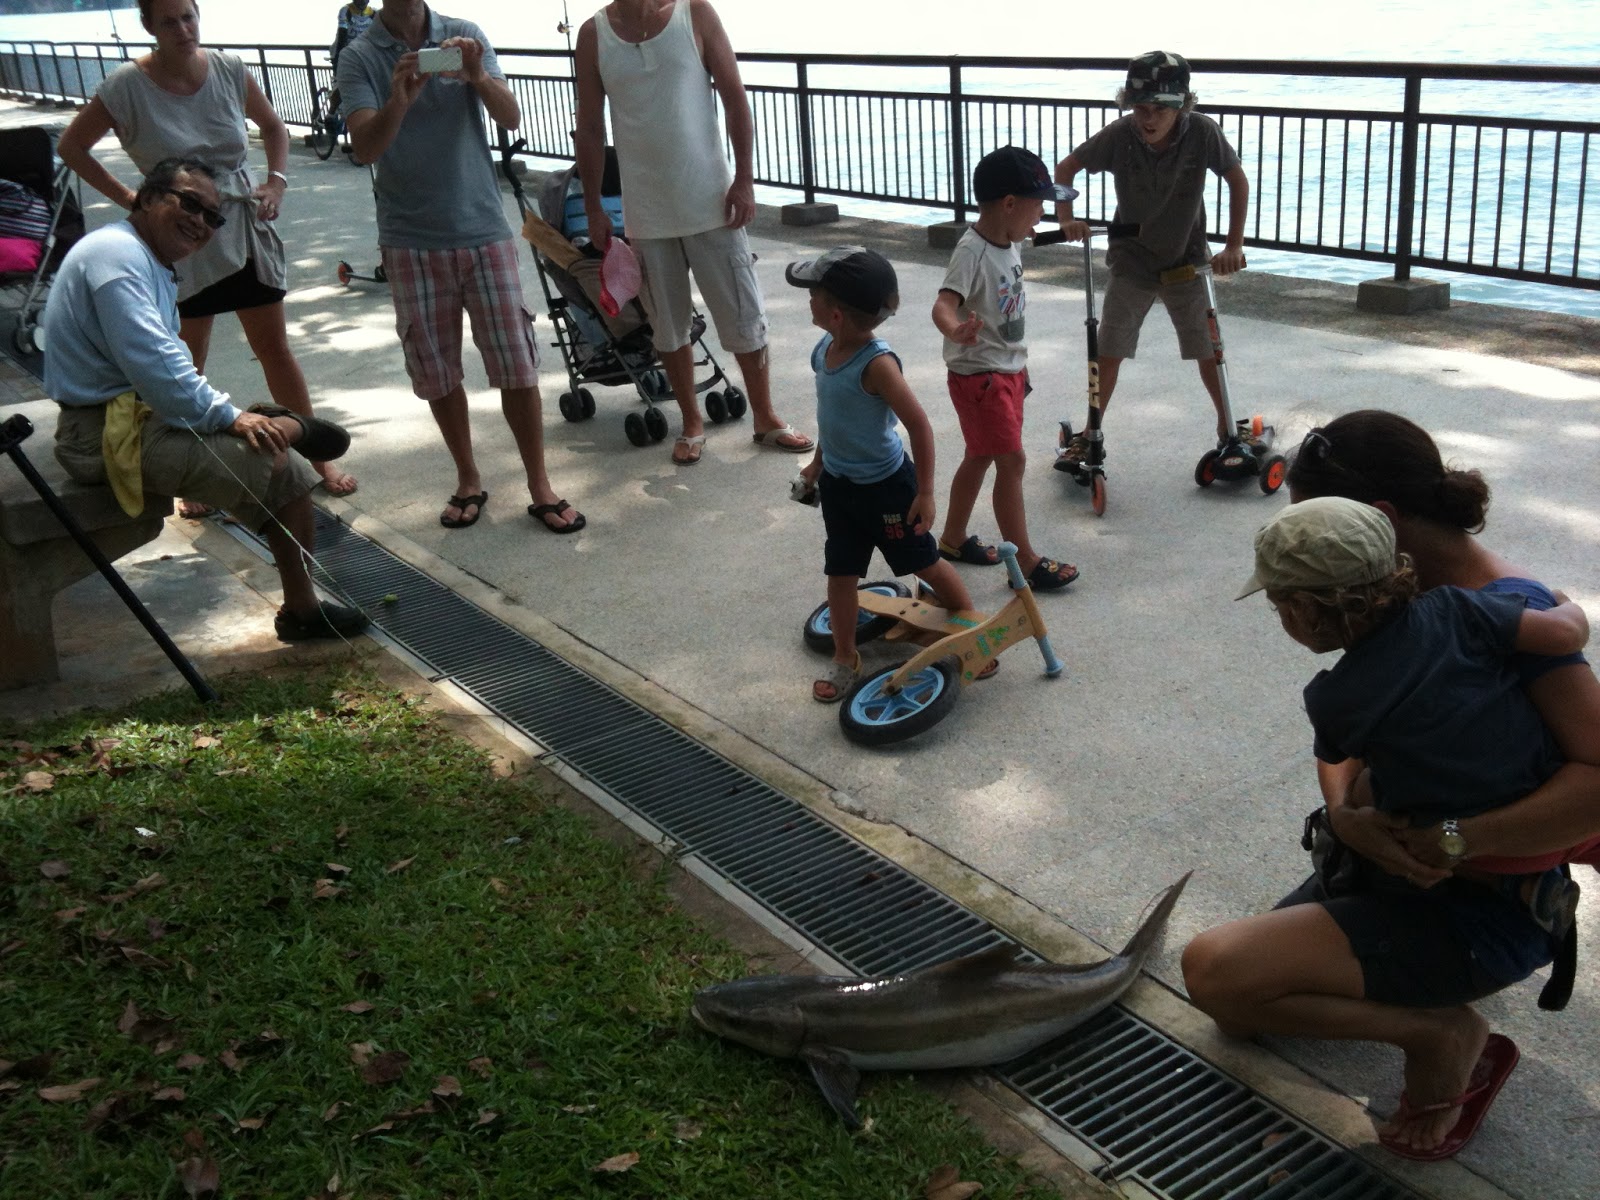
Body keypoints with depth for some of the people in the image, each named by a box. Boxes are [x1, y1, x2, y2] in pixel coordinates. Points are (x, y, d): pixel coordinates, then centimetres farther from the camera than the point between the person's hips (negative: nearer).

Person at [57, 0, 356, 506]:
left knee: (275, 349, 8)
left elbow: (273, 127, 13)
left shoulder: (228, 70, -4)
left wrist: (276, 181, -2)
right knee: (187, 362, 7)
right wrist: (125, 197, -8)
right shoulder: (128, 85, -12)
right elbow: (71, 147, -1)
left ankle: (319, 458, 17)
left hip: (245, 230, 2)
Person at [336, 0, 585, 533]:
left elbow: (510, 118, -10)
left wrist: (478, 77, -30)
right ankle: (468, 480, 25)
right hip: (411, 243, 0)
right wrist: (398, 100, -34)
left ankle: (539, 486, 11)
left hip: (483, 230, 0)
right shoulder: (359, 58, -1)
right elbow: (365, 148, -15)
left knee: (516, 365, 0)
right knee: (437, 373, 8)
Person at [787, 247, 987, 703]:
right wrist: (819, 460, 24)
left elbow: (919, 425, -25)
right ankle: (845, 659, 27)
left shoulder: (877, 364, -29)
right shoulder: (824, 351, -5)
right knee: (840, 574, 13)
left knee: (924, 563, 12)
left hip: (885, 486, -7)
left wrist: (925, 492, -22)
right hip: (838, 484, 7)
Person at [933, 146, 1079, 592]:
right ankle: (1026, 563, 2)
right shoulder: (972, 251, -24)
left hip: (1008, 369, 9)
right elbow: (944, 303, -39)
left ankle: (953, 538, 35)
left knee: (981, 455, 19)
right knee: (1012, 461, -6)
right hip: (978, 375, -9)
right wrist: (956, 331, -60)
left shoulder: (1009, 243, 3)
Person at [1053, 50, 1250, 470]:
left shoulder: (1202, 132, -21)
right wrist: (1066, 219, -22)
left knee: (1208, 349, 8)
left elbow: (1238, 180, -10)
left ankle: (1227, 427, 28)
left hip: (1186, 262, 0)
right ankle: (1089, 436, 15)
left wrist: (1233, 246, -13)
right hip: (1131, 262, 0)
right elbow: (1066, 168, -8)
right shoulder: (1119, 135, -20)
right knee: (1108, 352, 1)